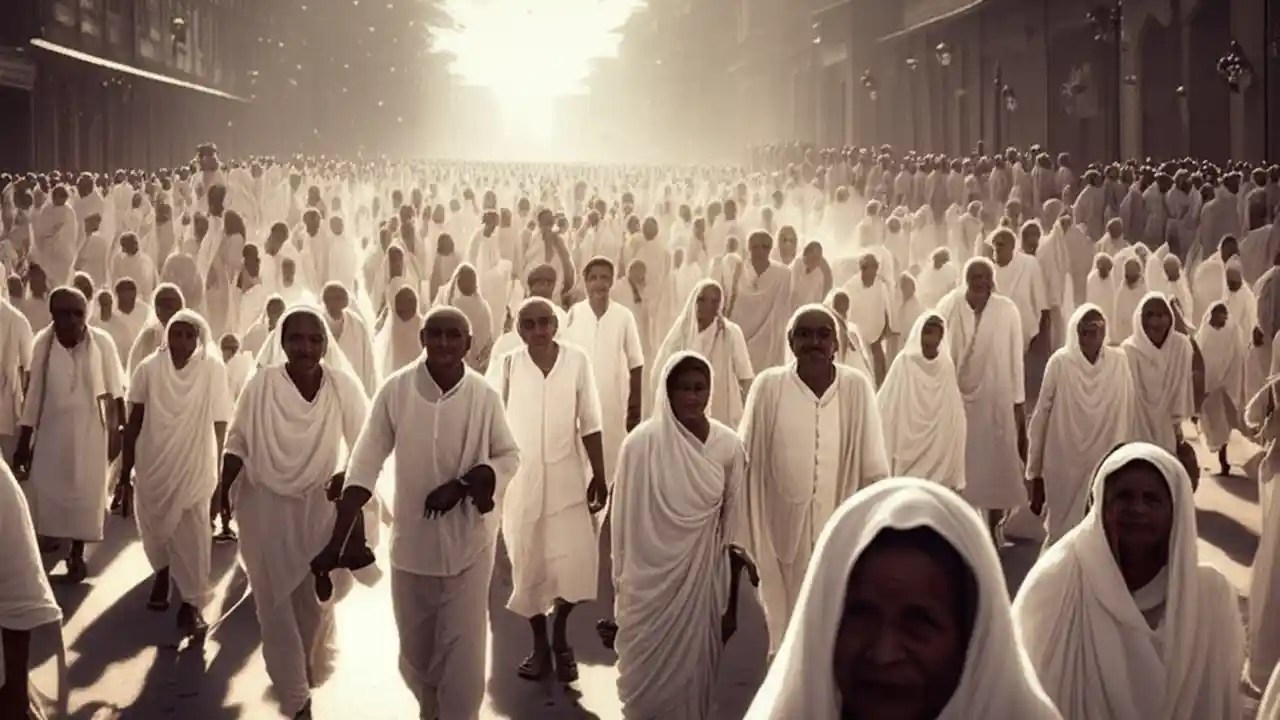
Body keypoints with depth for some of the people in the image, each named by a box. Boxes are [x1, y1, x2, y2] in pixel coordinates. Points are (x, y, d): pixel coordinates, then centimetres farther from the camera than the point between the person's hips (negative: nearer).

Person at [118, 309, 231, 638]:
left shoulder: (213, 370, -9)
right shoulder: (149, 369, -4)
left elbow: (219, 423, -6)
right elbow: (134, 420, 2)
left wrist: (217, 467, -7)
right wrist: (126, 464, 3)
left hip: (194, 464, -3)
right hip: (153, 462, 3)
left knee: (191, 532, -6)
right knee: (154, 526, 17)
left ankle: (190, 603, 0)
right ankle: (162, 573, 46)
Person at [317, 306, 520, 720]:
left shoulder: (484, 395, -9)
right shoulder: (396, 390, -10)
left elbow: (509, 456, 2)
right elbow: (365, 466, -8)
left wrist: (462, 485, -17)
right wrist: (337, 542, -10)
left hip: (468, 542, -1)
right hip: (413, 540, 1)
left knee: (463, 652, -1)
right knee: (415, 651, 16)